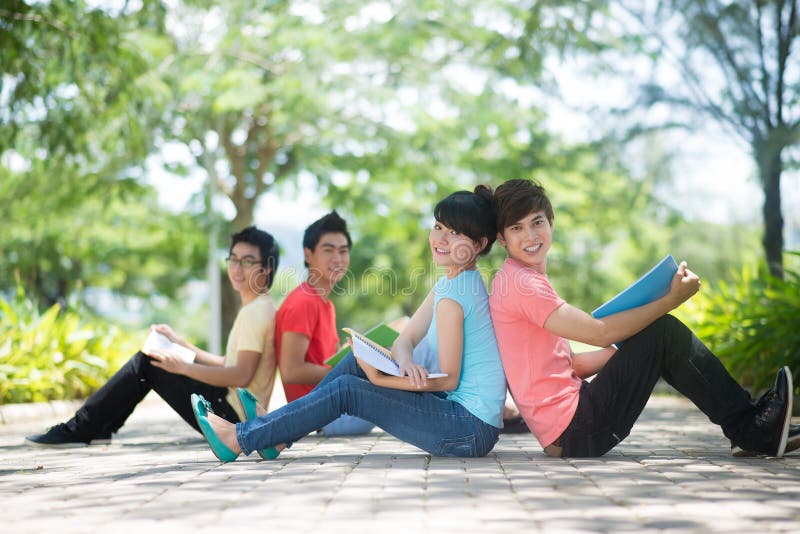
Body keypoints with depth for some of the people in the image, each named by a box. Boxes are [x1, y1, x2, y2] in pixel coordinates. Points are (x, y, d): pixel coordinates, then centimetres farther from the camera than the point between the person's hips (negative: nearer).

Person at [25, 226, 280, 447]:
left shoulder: (257, 312, -15)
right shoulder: (258, 309, 17)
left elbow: (241, 375, -24)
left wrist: (183, 367, -20)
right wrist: (181, 344, 15)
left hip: (231, 416, -10)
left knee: (146, 364, -7)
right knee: (147, 358, 13)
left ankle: (78, 430, -1)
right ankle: (98, 428, 13)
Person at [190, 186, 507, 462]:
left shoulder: (454, 295, -18)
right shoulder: (451, 282, 13)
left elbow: (448, 379, -18)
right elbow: (405, 339, 8)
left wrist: (379, 378, -12)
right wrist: (404, 361, -16)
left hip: (470, 430, -9)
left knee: (345, 390, -8)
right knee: (358, 361, 10)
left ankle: (240, 439, 0)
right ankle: (277, 435, 14)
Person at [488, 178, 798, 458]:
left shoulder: (517, 280, 20)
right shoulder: (519, 282, -12)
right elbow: (598, 333, -17)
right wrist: (671, 300, -11)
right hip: (574, 432, -10)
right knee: (664, 332, -8)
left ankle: (747, 431, 12)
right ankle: (750, 430, 0)